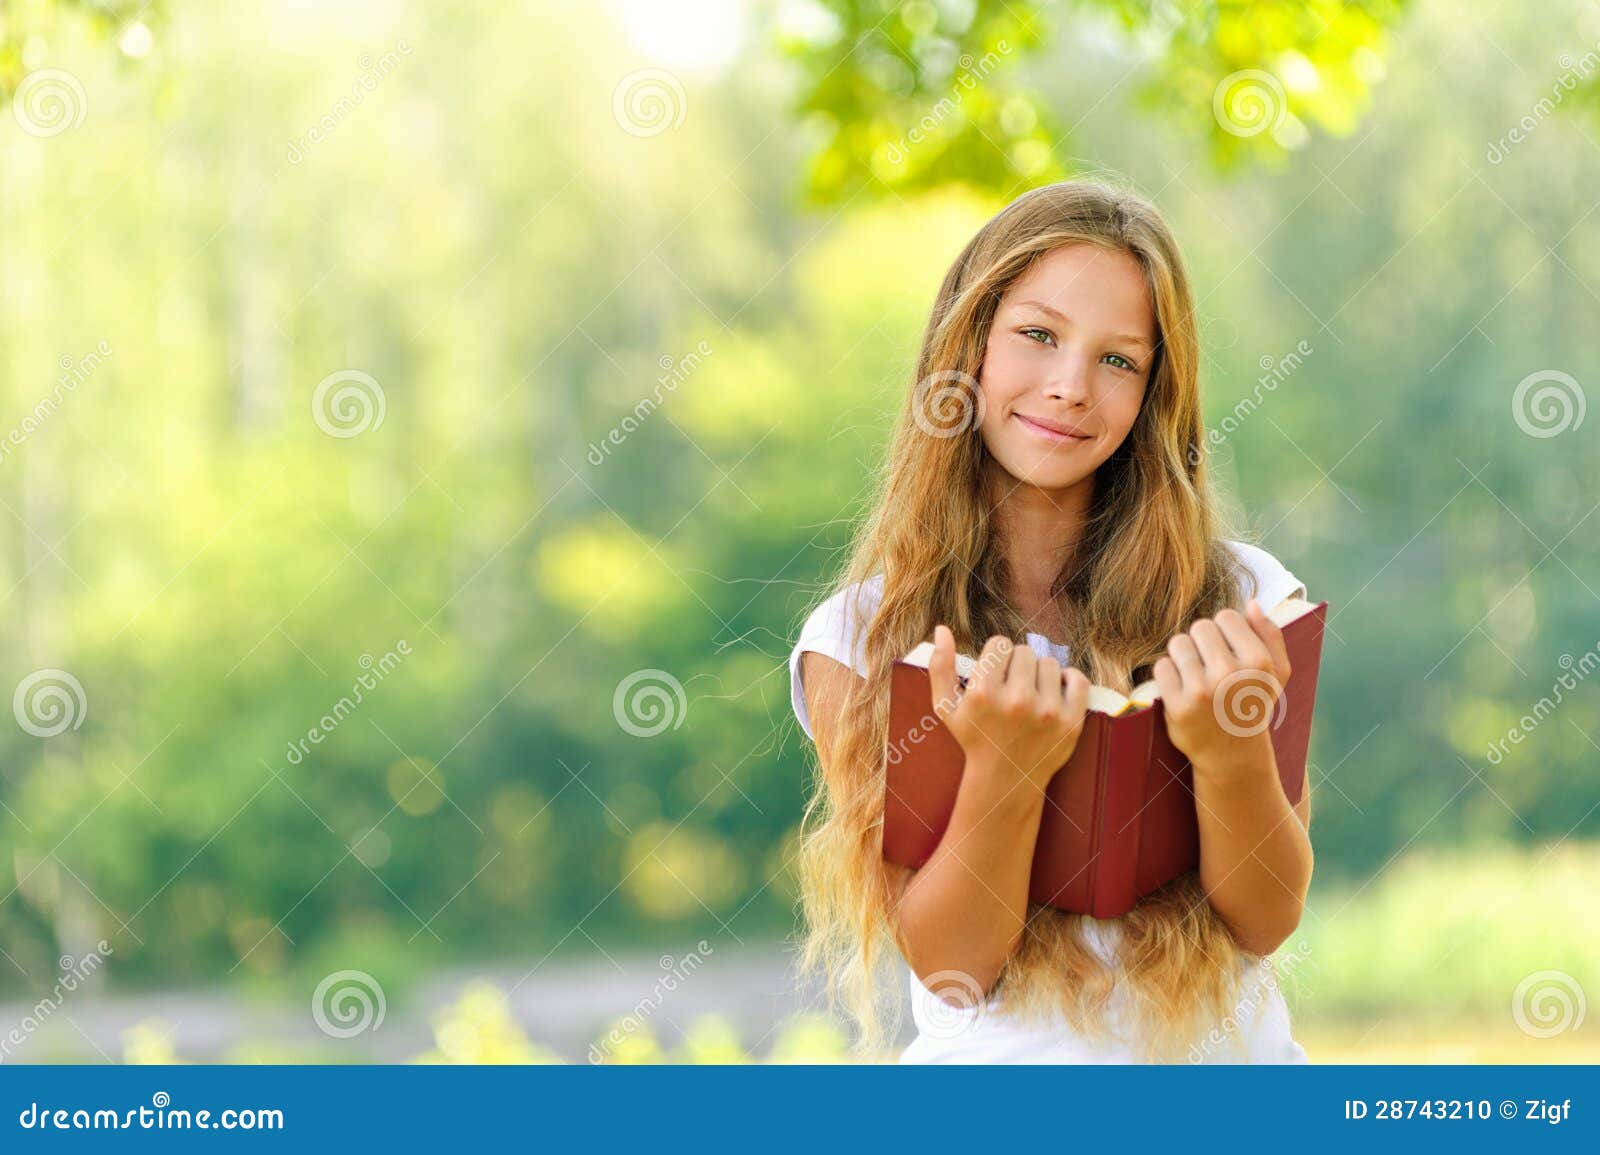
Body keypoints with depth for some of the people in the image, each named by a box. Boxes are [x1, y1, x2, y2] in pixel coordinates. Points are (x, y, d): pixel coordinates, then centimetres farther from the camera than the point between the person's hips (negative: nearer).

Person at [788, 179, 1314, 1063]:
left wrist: (1233, 754, -17)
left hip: (1228, 1056, 2)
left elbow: (1267, 923, 0)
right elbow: (949, 965, -4)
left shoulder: (1245, 598, 2)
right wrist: (1002, 775, -19)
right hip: (999, 1060, -2)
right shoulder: (853, 642, 0)